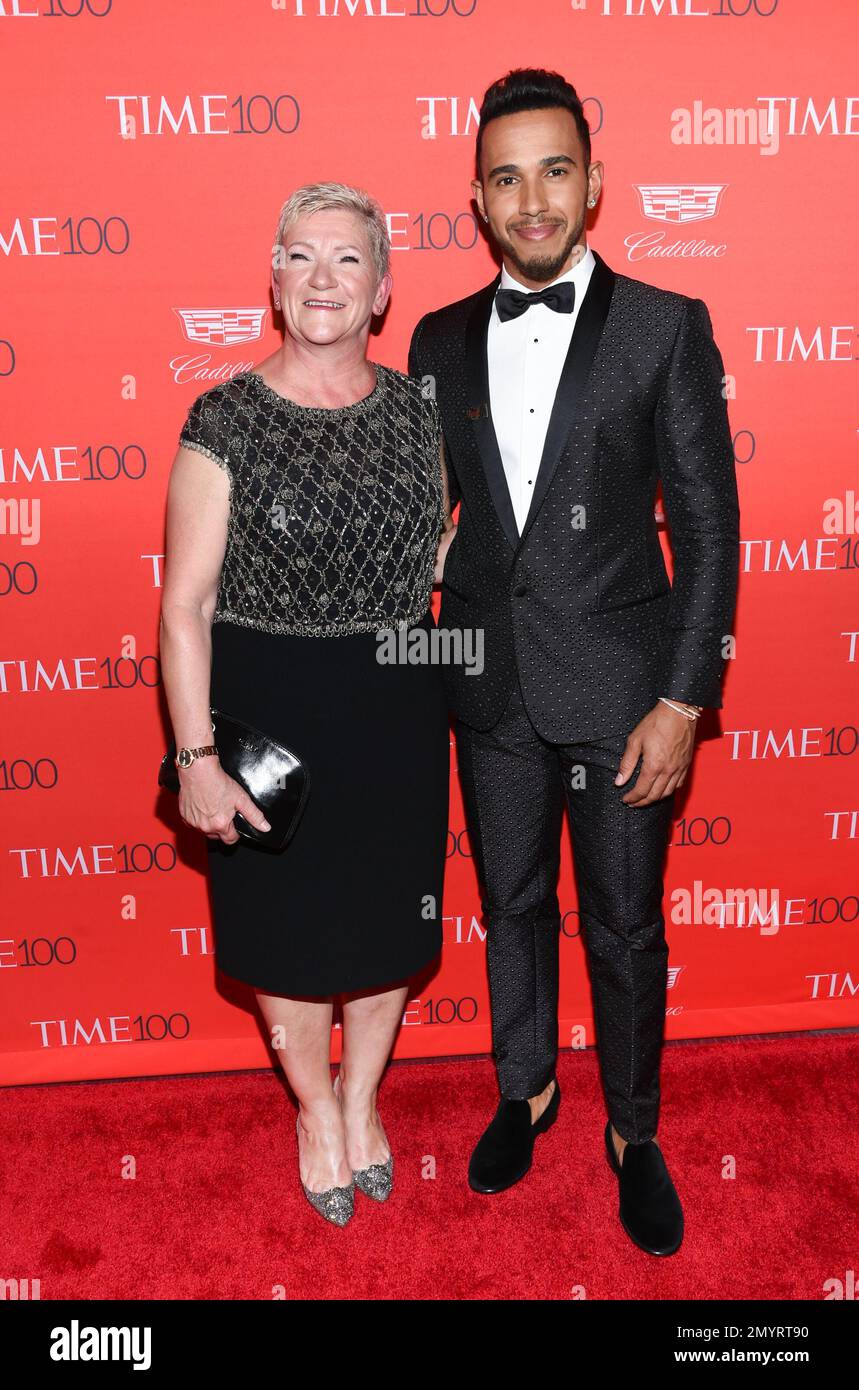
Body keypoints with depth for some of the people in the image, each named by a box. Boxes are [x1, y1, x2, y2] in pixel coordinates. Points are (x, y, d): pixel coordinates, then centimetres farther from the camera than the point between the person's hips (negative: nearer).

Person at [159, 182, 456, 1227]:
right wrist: (197, 756, -16)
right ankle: (316, 1108, 41)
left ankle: (362, 1094, 44)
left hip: (397, 708, 4)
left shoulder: (413, 411, 1)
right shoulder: (225, 420, -11)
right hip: (272, 709, -3)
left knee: (390, 913, 17)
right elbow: (186, 603, -12)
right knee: (288, 925, 13)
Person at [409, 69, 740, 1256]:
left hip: (617, 685, -3)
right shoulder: (441, 339, 5)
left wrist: (683, 702, -13)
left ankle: (633, 1133, 33)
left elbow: (708, 527, -7)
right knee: (512, 903, 18)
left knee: (625, 926, 10)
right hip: (491, 686, 3)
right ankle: (526, 1089, 41)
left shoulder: (666, 327, -6)